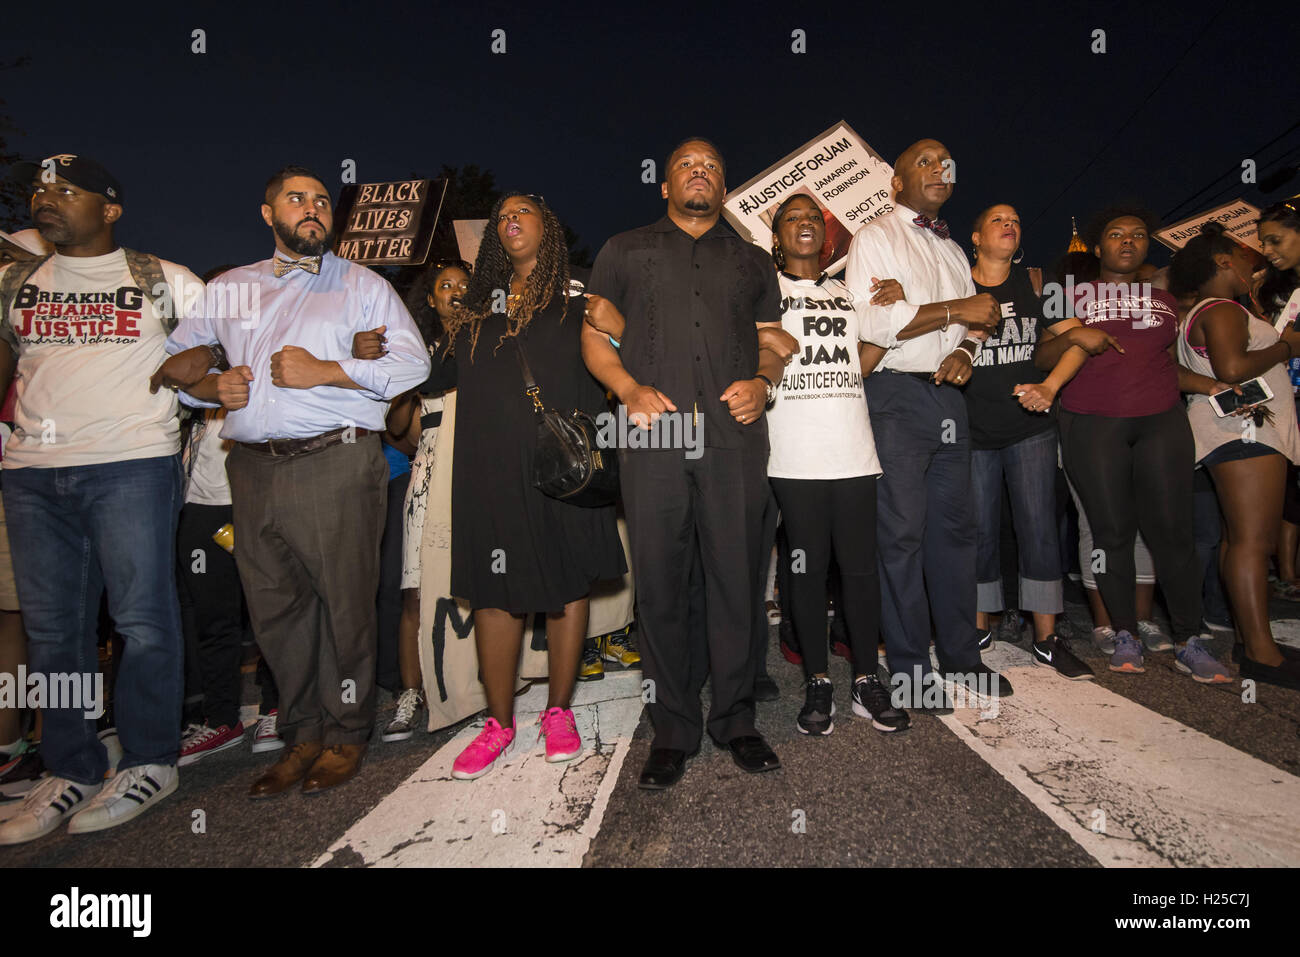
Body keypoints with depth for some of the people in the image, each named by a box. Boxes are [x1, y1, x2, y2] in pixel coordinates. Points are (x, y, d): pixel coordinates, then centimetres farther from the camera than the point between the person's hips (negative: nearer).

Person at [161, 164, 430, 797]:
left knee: (344, 602, -1)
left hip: (336, 464, -4)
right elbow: (177, 358, 25)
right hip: (253, 466, 5)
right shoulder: (229, 287, 22)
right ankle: (302, 734, 22)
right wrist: (211, 385, 2)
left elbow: (412, 362, -2)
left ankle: (346, 734, 15)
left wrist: (324, 371, -10)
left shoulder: (362, 285, 9)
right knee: (273, 607, 8)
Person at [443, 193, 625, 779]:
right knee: (494, 589, 2)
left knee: (567, 583, 3)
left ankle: (558, 711, 18)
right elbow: (457, 376, 22)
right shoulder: (483, 302, 20)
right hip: (492, 462, 3)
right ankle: (499, 721, 16)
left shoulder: (577, 295, 10)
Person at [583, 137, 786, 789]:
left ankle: (736, 720, 18)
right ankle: (672, 730, 13)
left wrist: (763, 382, -2)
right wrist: (630, 390, -6)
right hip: (653, 440, -1)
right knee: (659, 584, 0)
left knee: (736, 581, 1)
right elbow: (594, 338, 12)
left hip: (734, 439, 2)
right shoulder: (625, 252, 20)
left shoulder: (752, 263, 25)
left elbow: (774, 343, 21)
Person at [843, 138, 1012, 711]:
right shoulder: (875, 238, 1)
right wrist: (956, 309, -11)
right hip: (897, 394, -7)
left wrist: (964, 351, -2)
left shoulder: (952, 250, 24)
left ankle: (961, 654, 20)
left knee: (955, 525, 8)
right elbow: (874, 323, -13)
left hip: (947, 393, 7)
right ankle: (910, 669, 5)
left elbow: (973, 319, 20)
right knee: (902, 531, -5)